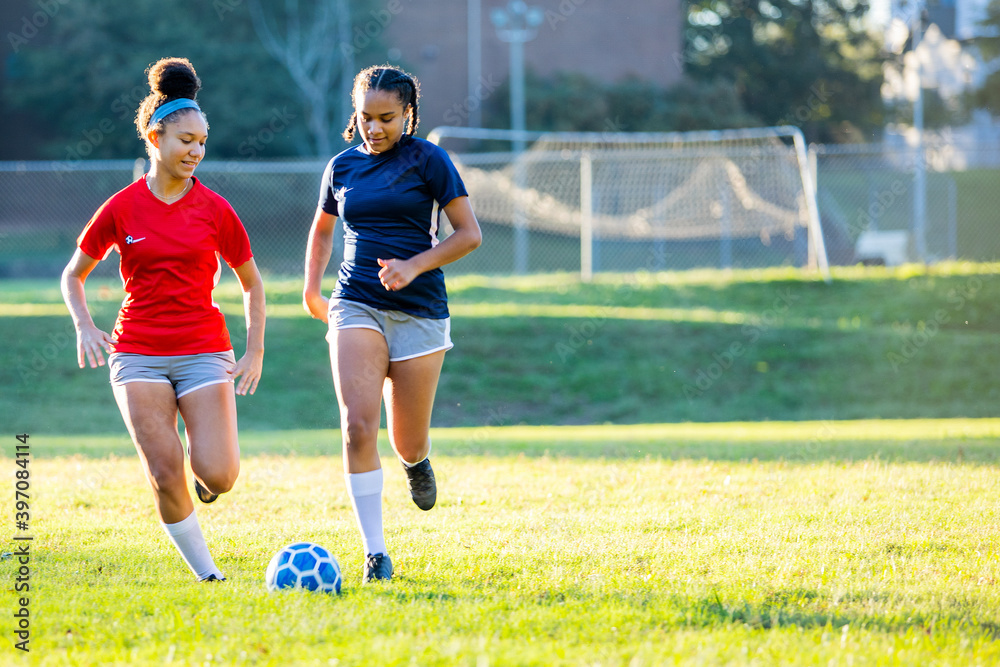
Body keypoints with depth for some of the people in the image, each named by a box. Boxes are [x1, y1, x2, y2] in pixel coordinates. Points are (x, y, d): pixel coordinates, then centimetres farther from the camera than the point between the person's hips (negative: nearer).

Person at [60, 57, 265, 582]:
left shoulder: (215, 210, 1)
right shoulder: (121, 209, 0)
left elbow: (252, 282, 12)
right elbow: (73, 274, 12)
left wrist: (255, 351, 2)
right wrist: (85, 327, -5)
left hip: (205, 351, 0)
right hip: (138, 355, 0)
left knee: (218, 476, -14)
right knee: (166, 477, -11)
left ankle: (205, 471, 23)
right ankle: (207, 575, 4)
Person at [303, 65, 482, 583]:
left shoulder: (427, 160, -2)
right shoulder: (342, 167, 10)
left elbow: (469, 234, -2)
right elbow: (323, 228, 28)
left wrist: (414, 266, -14)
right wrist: (311, 289, 19)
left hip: (419, 309, -2)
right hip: (356, 306, 2)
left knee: (408, 444, 3)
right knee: (358, 425, -18)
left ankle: (416, 461, 44)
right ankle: (375, 554, -14)